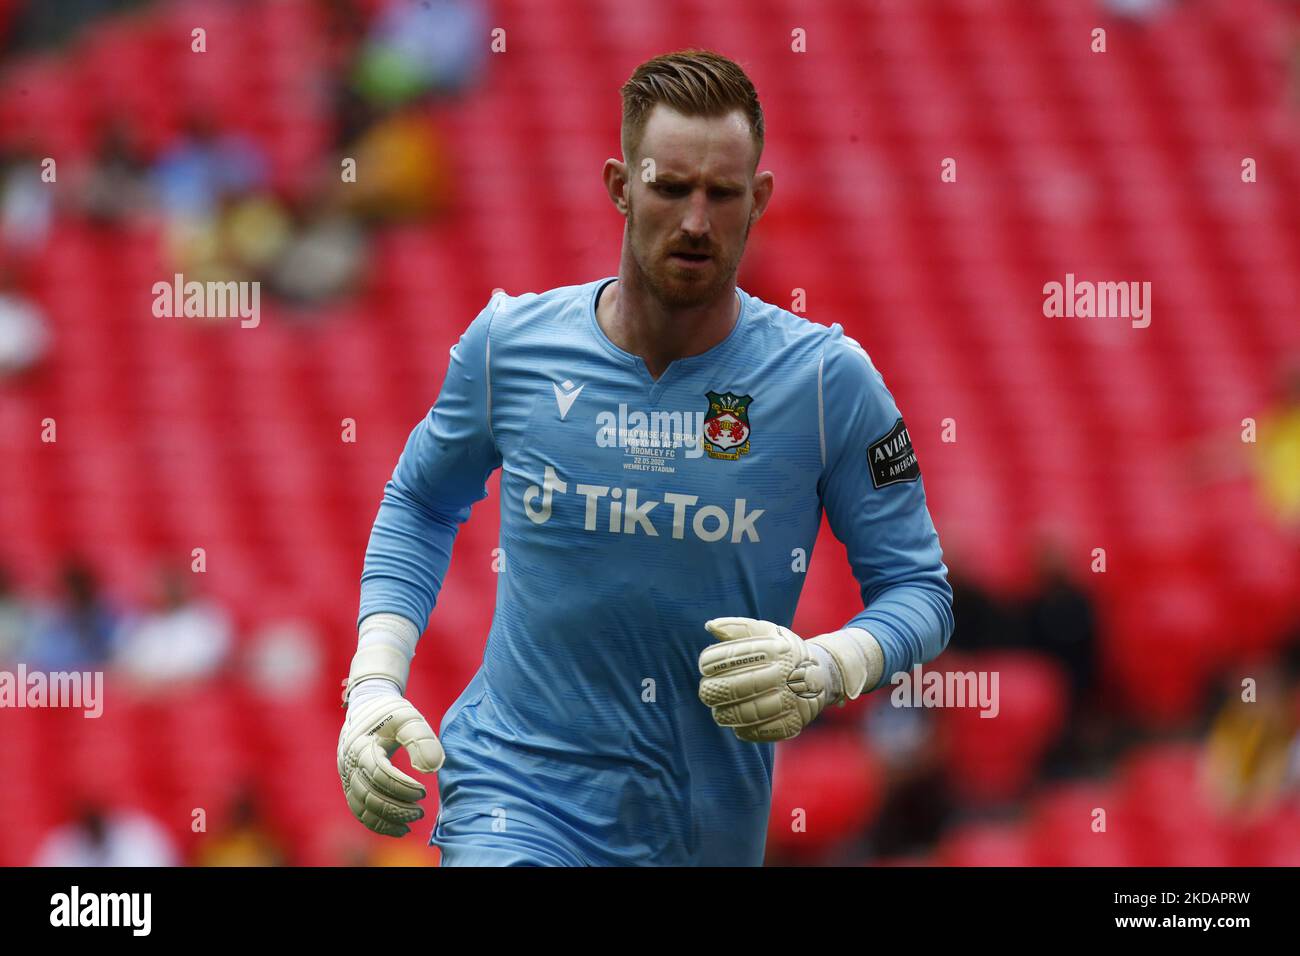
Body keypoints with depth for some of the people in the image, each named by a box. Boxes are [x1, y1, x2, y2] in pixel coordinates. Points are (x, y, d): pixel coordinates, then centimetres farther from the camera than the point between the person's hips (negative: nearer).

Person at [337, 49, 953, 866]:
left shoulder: (829, 381, -7)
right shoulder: (511, 344, -3)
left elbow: (919, 586, 0)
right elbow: (421, 500, 15)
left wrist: (827, 669, -20)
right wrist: (374, 682, 3)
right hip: (516, 794, -1)